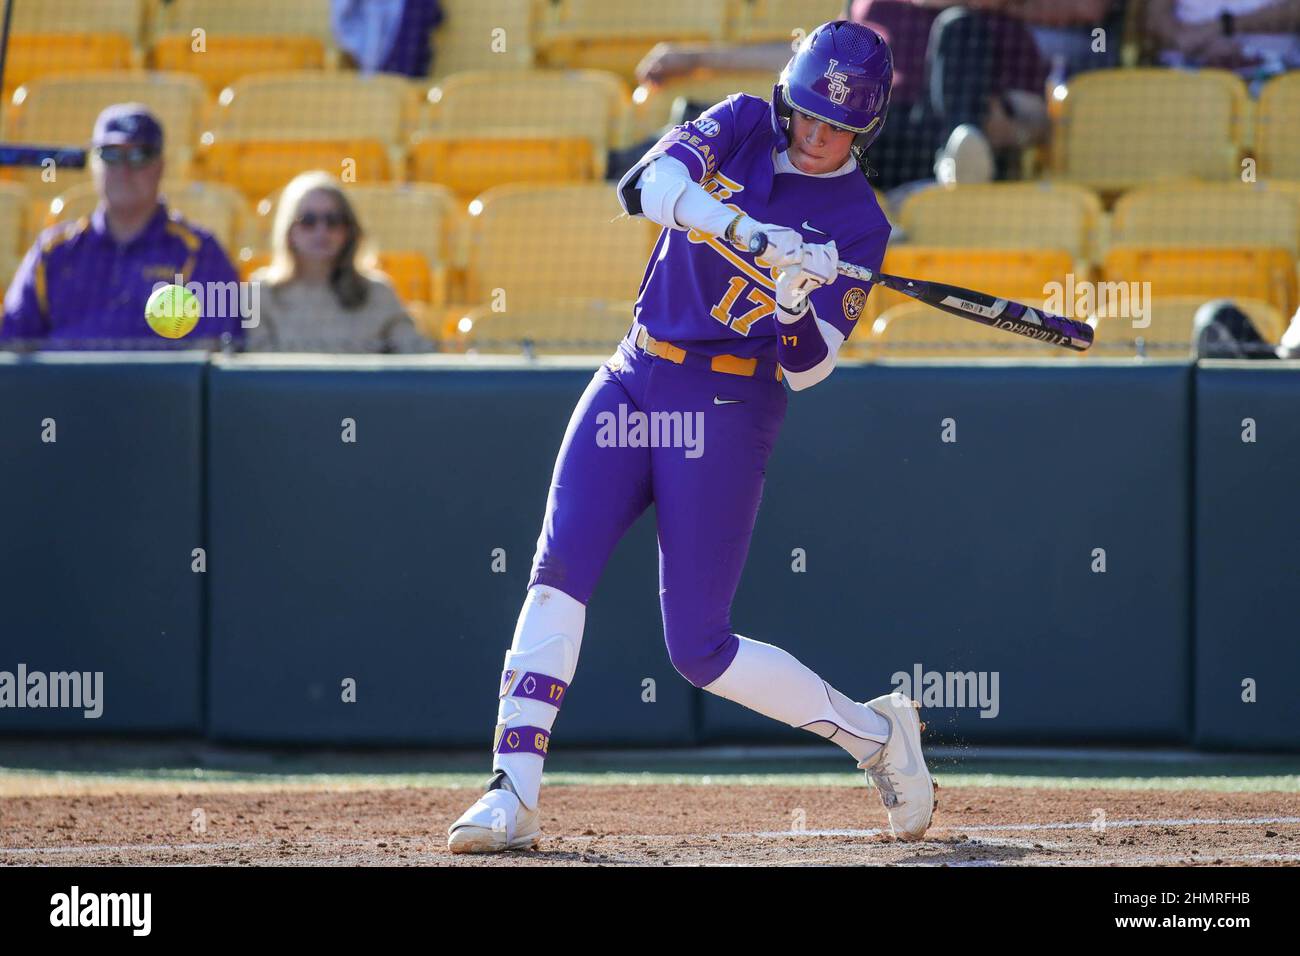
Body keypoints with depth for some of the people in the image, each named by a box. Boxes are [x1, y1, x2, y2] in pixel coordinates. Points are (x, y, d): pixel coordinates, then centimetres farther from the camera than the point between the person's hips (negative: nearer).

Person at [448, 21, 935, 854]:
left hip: (727, 410, -3)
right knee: (561, 568, -16)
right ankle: (514, 793, -18)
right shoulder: (744, 128, 5)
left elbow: (808, 370, -8)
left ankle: (875, 732, 15)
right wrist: (744, 233, -33)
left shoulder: (859, 226, -2)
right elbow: (649, 183, -16)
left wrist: (796, 307, -29)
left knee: (699, 650, -7)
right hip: (634, 380, 3)